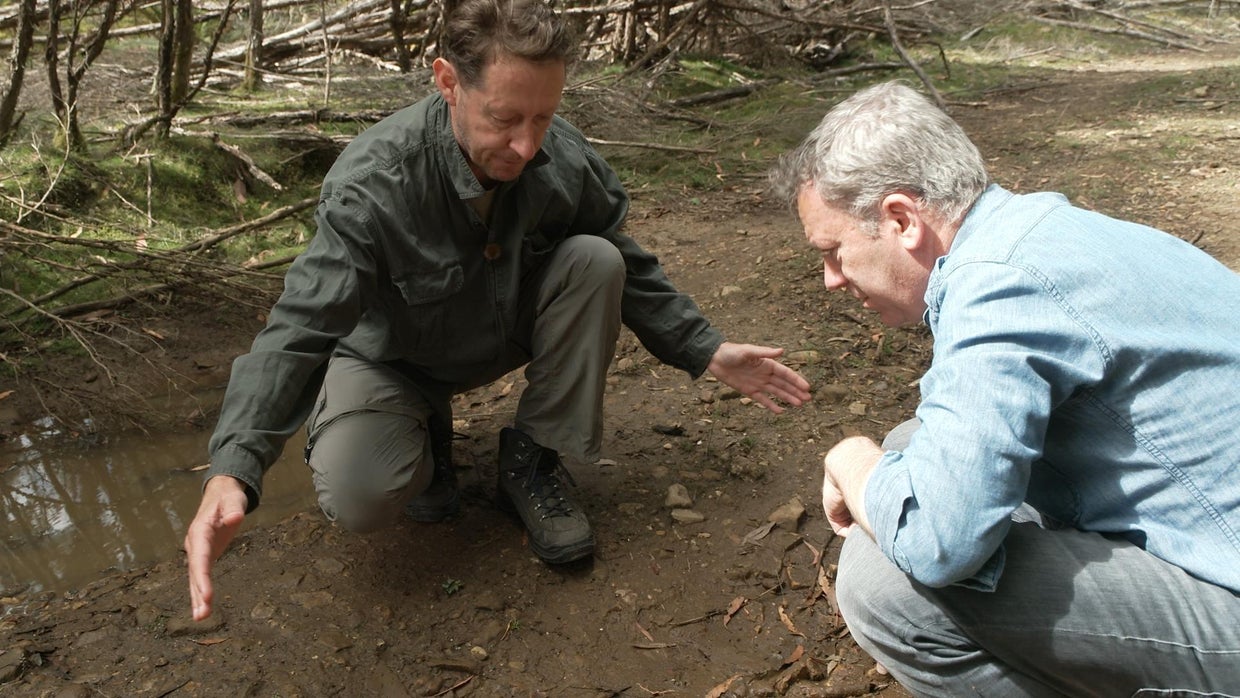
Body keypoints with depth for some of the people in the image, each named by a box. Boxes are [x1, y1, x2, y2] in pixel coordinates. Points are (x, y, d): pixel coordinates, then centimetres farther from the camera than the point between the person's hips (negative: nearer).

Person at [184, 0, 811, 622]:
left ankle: (530, 462, -7)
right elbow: (297, 330, -37)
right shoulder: (371, 183, -34)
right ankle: (424, 437, 10)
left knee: (594, 261, -22)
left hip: (506, 333, 4)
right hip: (393, 358, -3)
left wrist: (707, 353, -7)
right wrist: (231, 473, -50)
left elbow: (630, 271, -4)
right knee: (357, 499, -29)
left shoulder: (565, 158, -21)